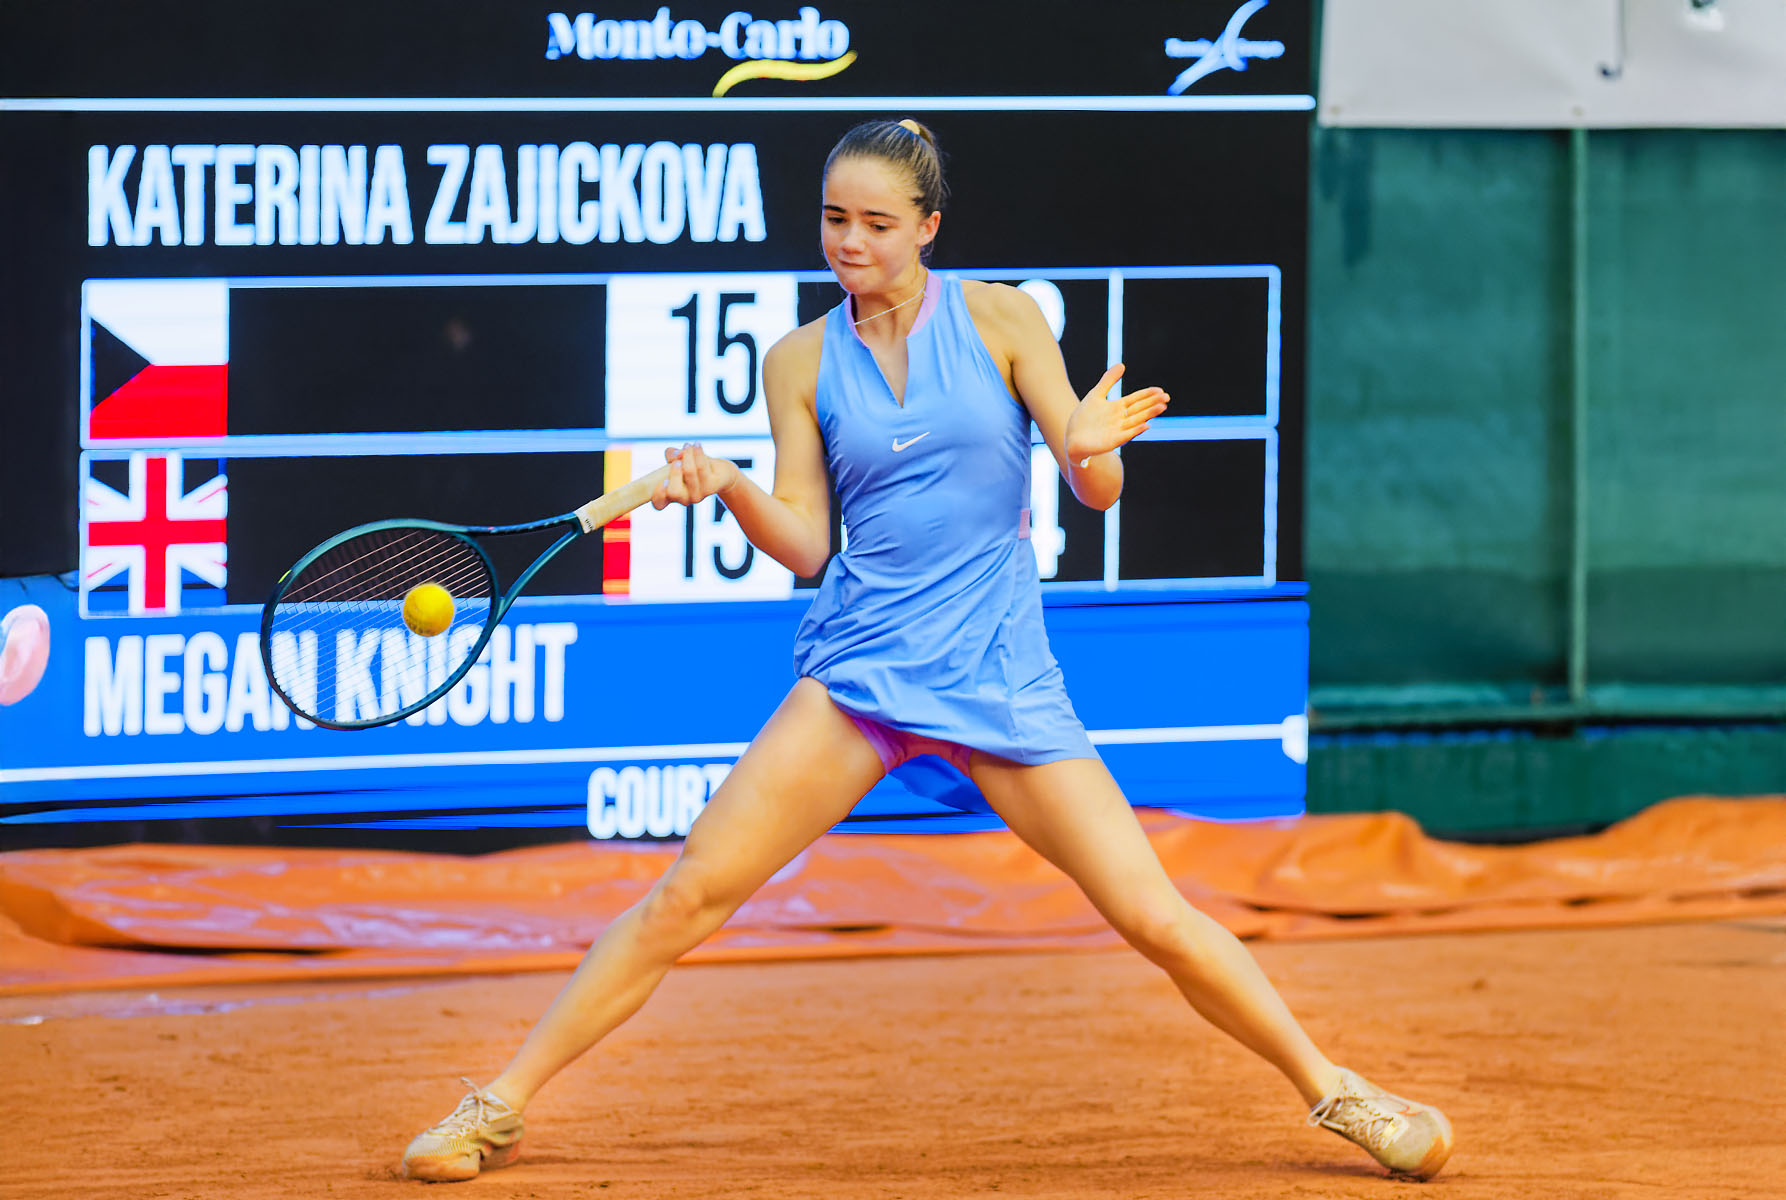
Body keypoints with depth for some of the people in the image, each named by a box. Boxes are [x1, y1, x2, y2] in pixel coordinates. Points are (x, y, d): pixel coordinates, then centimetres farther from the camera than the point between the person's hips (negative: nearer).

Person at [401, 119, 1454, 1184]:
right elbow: (806, 543, 3)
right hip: (860, 661, 1)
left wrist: (1091, 447, -22)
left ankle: (1332, 1090, 12)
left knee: (1156, 917, -6)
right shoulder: (801, 363, 6)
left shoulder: (999, 318, 2)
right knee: (689, 896, -10)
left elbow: (1098, 491, 1)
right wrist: (730, 489, -16)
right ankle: (496, 1110, -3)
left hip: (1001, 675, -1)